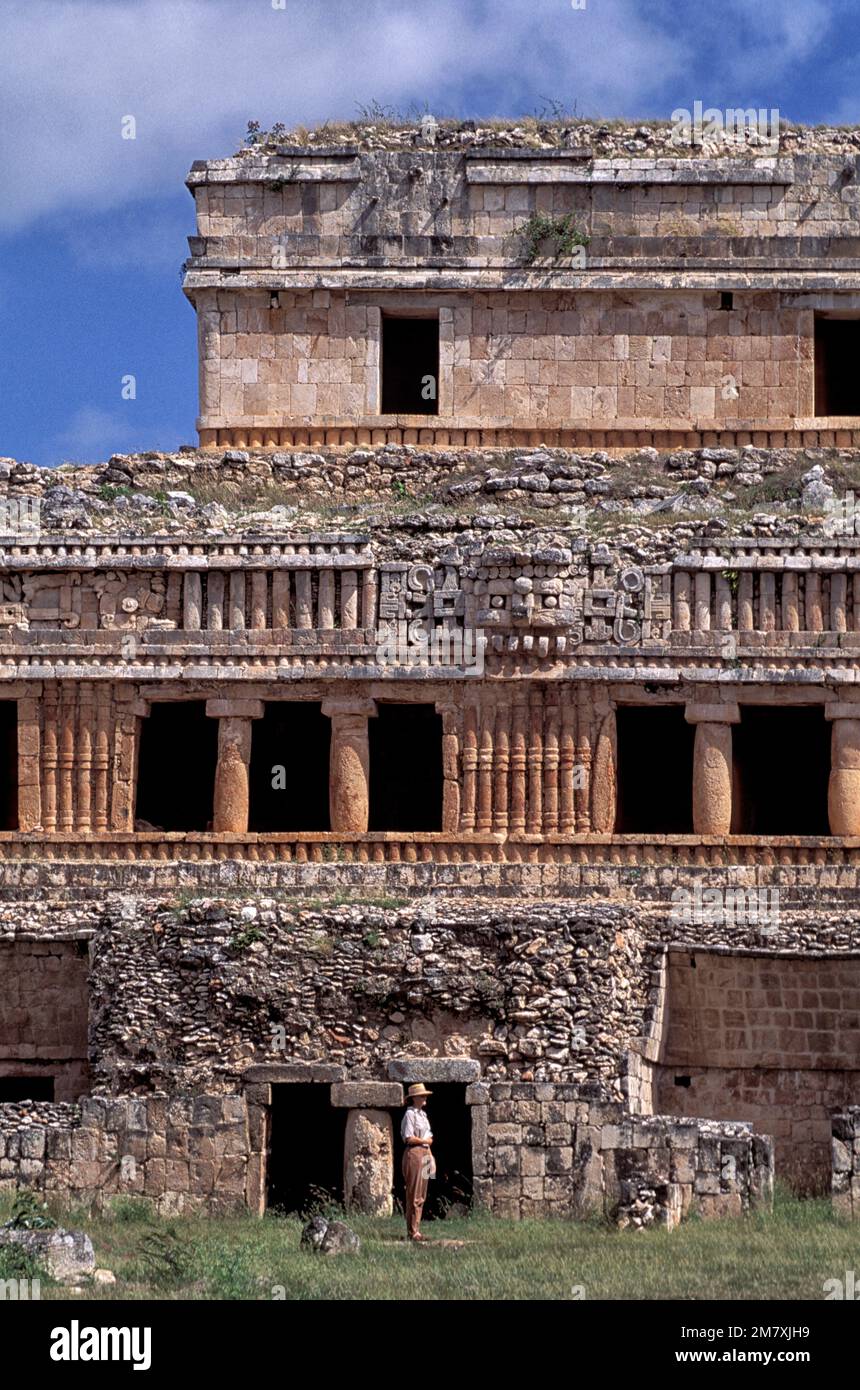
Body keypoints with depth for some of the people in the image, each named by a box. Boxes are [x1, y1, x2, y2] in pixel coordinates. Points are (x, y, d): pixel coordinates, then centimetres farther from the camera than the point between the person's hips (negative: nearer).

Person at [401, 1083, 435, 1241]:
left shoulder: (423, 1114, 18)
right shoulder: (410, 1114, -9)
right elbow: (409, 1138, -17)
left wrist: (430, 1156, 9)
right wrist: (425, 1141, -5)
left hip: (425, 1153, 9)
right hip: (414, 1153, -9)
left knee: (421, 1196, 9)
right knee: (414, 1195, -8)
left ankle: (416, 1230, 12)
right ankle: (412, 1232, -6)